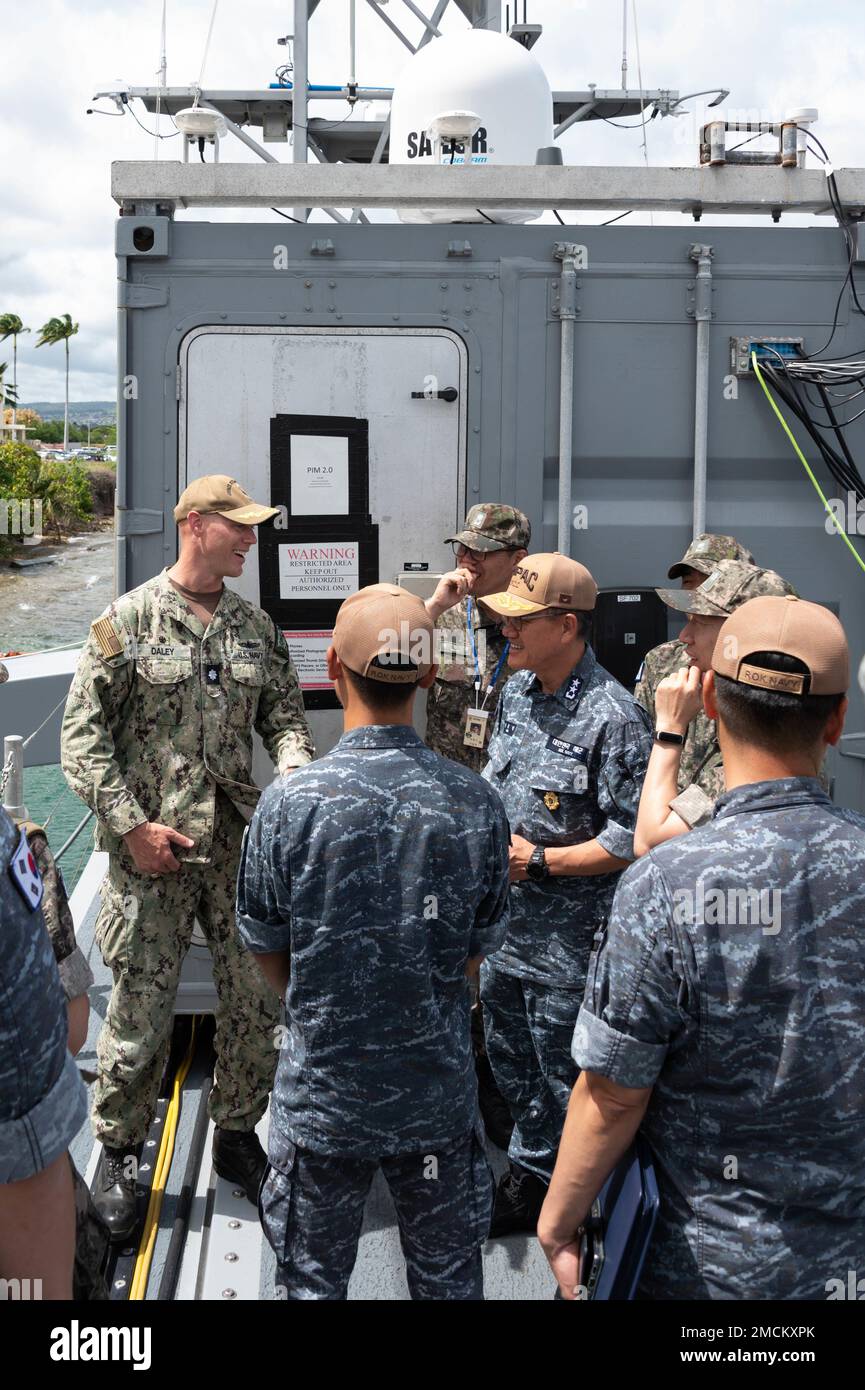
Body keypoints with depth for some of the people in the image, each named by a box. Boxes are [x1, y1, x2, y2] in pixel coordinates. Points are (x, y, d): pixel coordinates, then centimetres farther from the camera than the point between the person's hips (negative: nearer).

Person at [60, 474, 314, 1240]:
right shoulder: (127, 621, -6)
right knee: (140, 1013, 2)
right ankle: (118, 1154, 24)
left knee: (258, 1002, 10)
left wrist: (295, 774, -9)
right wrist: (131, 826, -13)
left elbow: (284, 713, 12)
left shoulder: (258, 626, 8)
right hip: (153, 852, -4)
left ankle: (237, 1134, 32)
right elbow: (83, 736, -6)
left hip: (242, 847, 5)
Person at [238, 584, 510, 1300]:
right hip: (438, 1092, 2)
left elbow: (266, 947, -4)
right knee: (449, 1277, 22)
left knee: (315, 1279, 21)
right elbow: (478, 950, -1)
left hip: (322, 1092, -1)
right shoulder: (477, 803, -14)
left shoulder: (290, 804, -19)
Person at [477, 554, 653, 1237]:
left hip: (568, 941, -8)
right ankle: (529, 1175, 43)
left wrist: (540, 861, -21)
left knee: (566, 1079, 8)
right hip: (506, 922, 8)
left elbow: (632, 840, -21)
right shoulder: (517, 691, 4)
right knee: (510, 1059, 22)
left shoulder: (614, 718, -21)